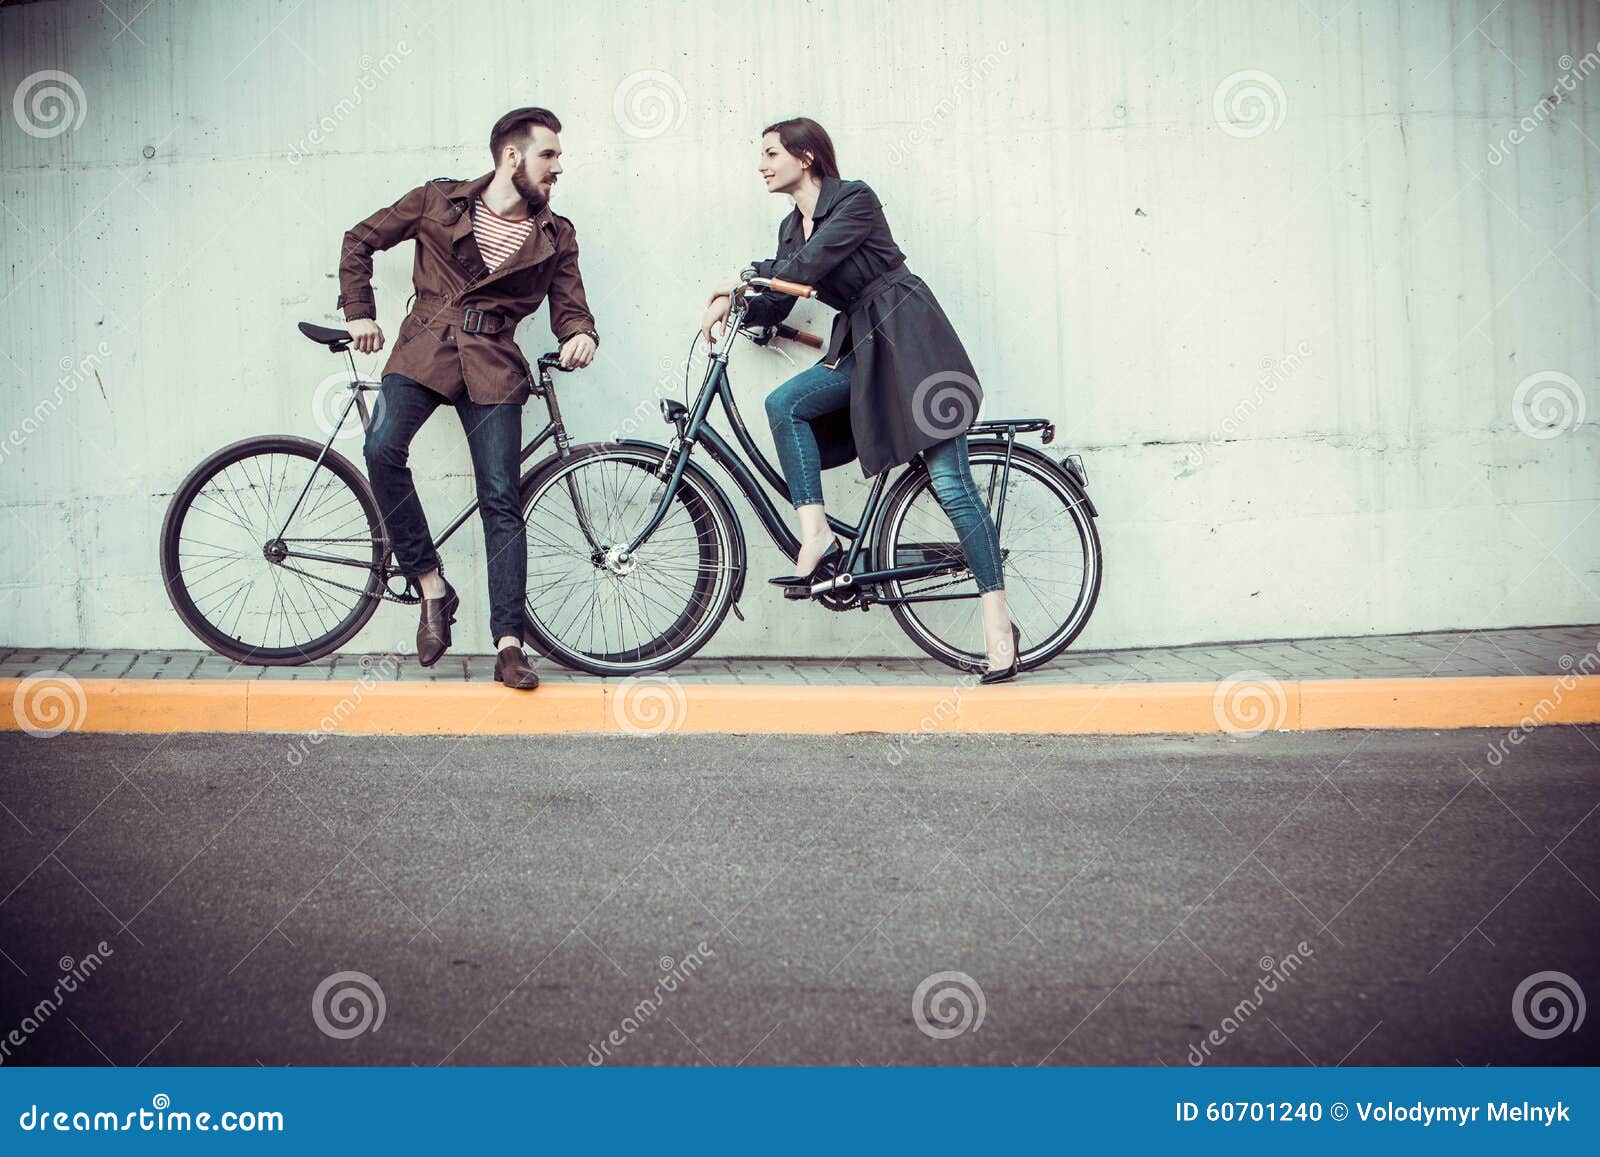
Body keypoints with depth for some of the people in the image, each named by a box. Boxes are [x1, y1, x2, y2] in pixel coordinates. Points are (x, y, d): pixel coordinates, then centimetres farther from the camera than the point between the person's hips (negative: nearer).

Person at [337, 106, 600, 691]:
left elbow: (569, 308, 13)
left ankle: (508, 645, -6)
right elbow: (359, 242, 15)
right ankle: (432, 585, -12)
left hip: (493, 365, 1)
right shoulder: (438, 200, 6)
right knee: (383, 450, -27)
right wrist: (359, 313, 8)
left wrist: (581, 336, -10)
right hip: (424, 349, -1)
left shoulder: (555, 236, 11)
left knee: (501, 499, -9)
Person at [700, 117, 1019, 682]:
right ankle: (816, 538, -14)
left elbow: (808, 265, -22)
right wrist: (730, 307, -5)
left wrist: (739, 284, -13)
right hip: (862, 348, 8)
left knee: (950, 482, -11)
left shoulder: (855, 199, -11)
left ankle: (999, 623, -8)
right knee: (785, 403, -16)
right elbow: (775, 305, 13)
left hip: (910, 338, -8)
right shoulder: (793, 227, 13)